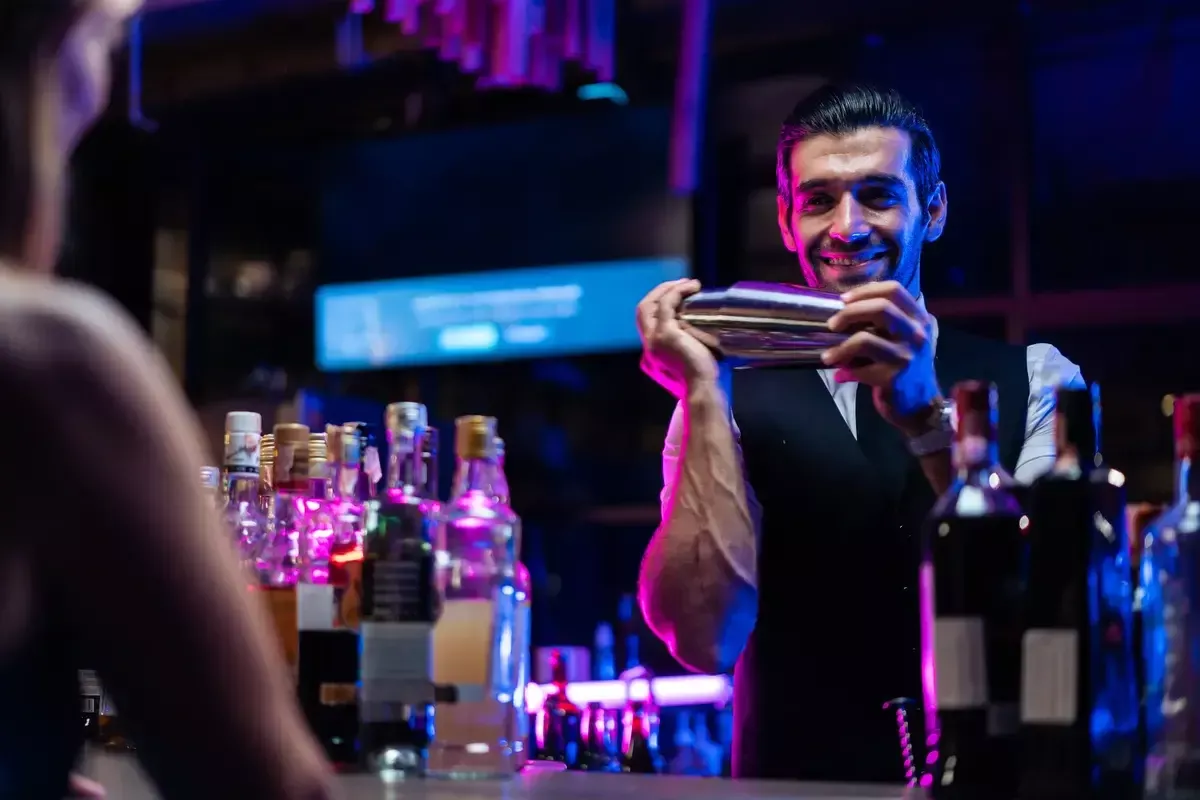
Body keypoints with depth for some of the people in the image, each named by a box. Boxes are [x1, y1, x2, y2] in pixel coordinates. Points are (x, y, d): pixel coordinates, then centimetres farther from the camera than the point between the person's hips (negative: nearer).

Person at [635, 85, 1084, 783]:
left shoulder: (1037, 384, 5)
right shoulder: (735, 405, 4)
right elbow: (705, 639, -8)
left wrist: (926, 415, -19)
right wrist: (705, 398, -14)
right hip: (795, 783, 0)